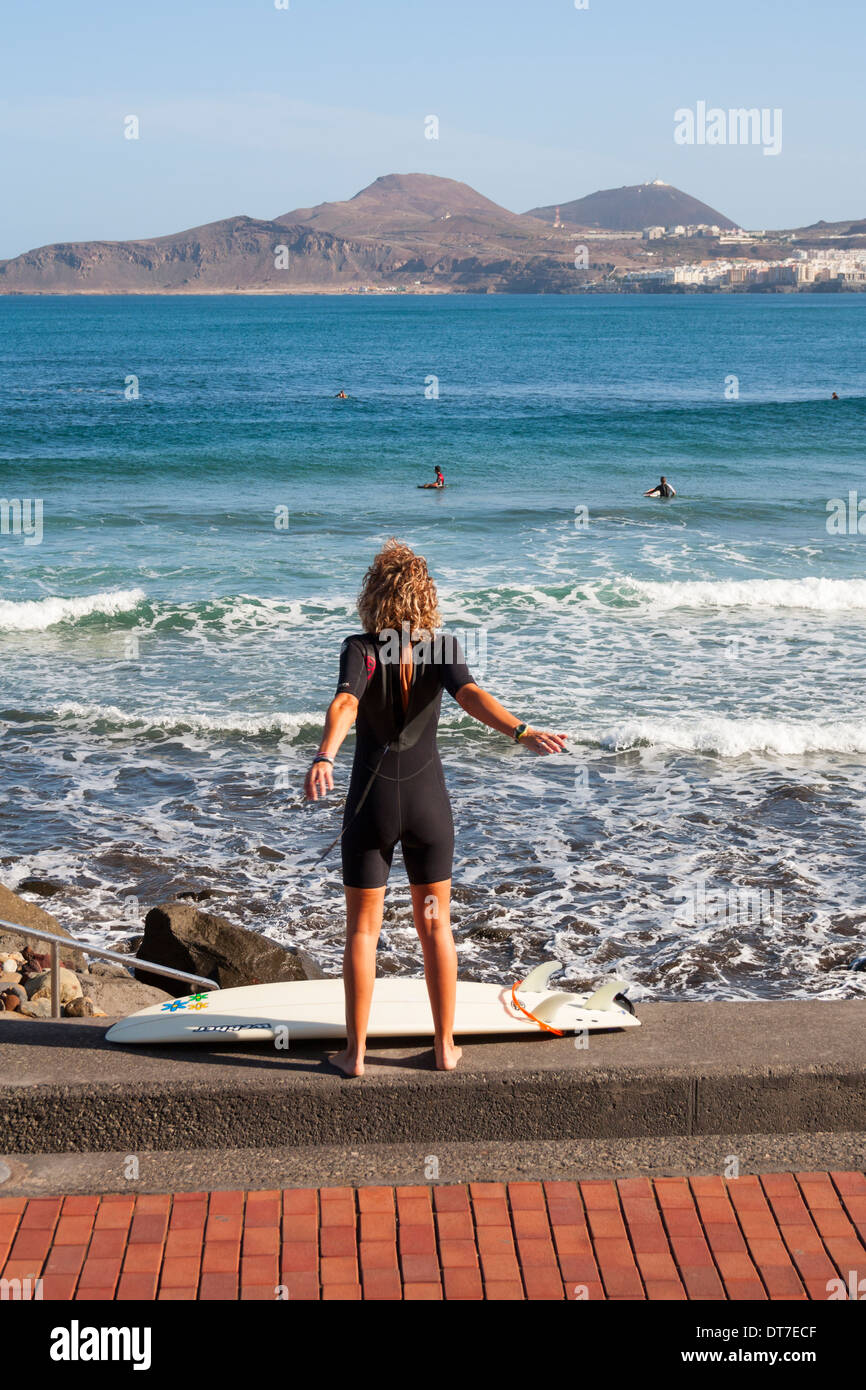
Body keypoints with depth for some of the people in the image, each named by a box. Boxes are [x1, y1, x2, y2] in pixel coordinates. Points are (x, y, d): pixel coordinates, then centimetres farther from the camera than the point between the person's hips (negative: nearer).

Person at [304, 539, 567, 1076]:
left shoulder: (362, 648, -10)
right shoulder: (442, 646, -5)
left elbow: (345, 704, -29)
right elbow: (471, 695, -24)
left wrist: (324, 758, -44)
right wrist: (522, 731, -37)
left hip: (372, 801, -2)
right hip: (428, 799, 2)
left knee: (363, 929, 9)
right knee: (435, 926, 15)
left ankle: (356, 1052, 12)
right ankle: (445, 1046, 20)